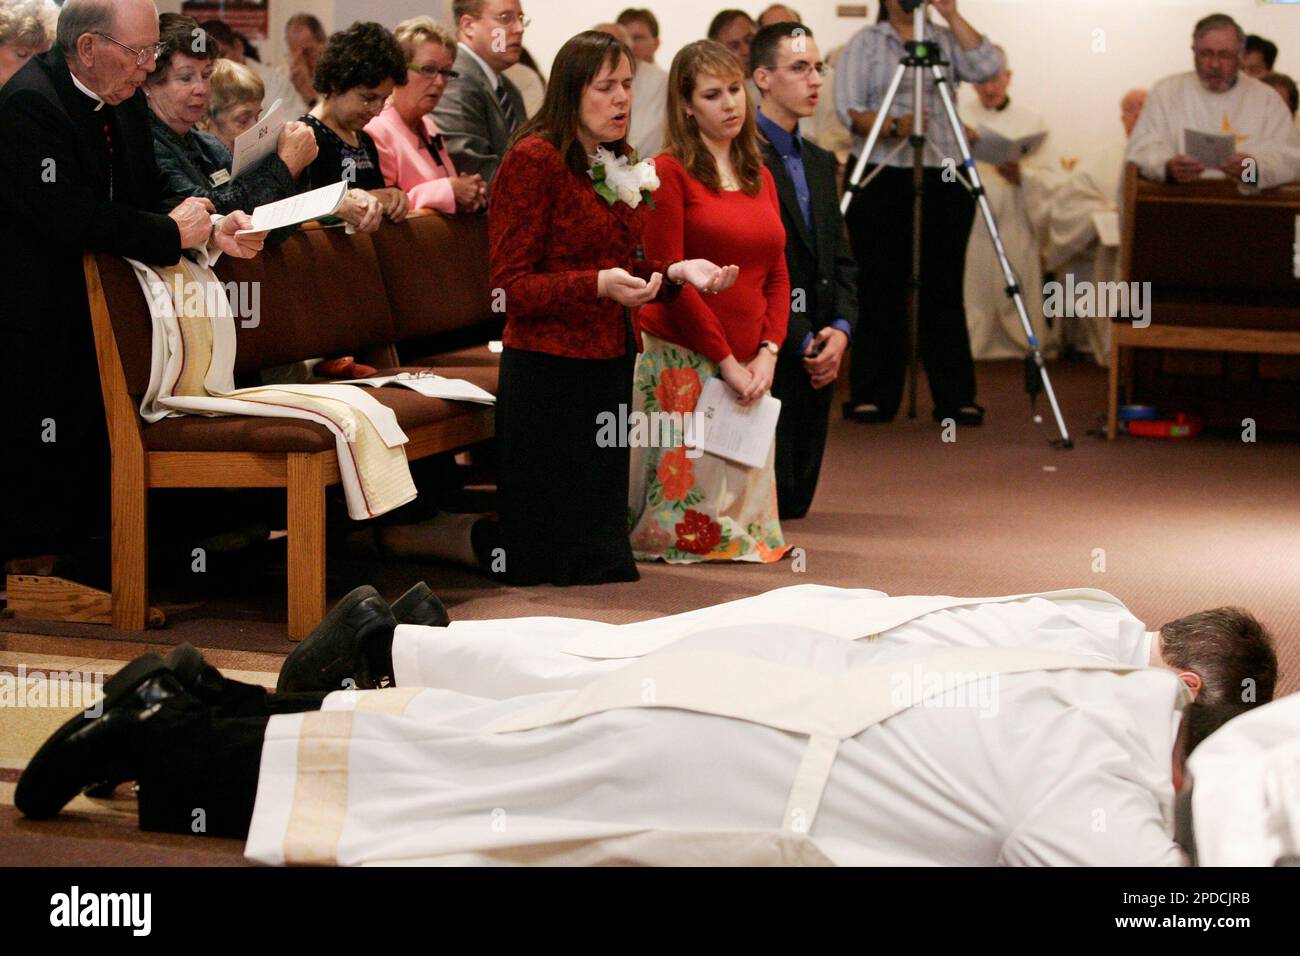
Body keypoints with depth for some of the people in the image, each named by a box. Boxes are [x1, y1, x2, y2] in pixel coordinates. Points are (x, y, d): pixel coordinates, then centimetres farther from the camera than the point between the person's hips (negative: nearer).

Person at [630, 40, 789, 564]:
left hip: (748, 367, 6)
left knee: (743, 499, 9)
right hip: (682, 361, -6)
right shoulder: (669, 172, -7)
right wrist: (726, 360, -13)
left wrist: (767, 353, -3)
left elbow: (777, 277, 13)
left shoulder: (760, 177, 14)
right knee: (688, 501, -3)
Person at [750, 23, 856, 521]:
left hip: (816, 359, 8)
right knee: (770, 499, -5)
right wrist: (803, 342, -15)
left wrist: (840, 330, -3)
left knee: (796, 500, 10)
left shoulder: (819, 162, 17)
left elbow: (842, 261, 15)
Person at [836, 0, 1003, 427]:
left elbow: (988, 67, -7)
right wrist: (893, 126, -23)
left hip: (944, 180, 1)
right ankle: (872, 396, 5)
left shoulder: (946, 40, 12)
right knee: (881, 289, -1)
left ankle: (956, 397, 5)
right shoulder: (865, 43, 6)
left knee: (943, 289, 2)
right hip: (880, 177, -1)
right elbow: (849, 110, -5)